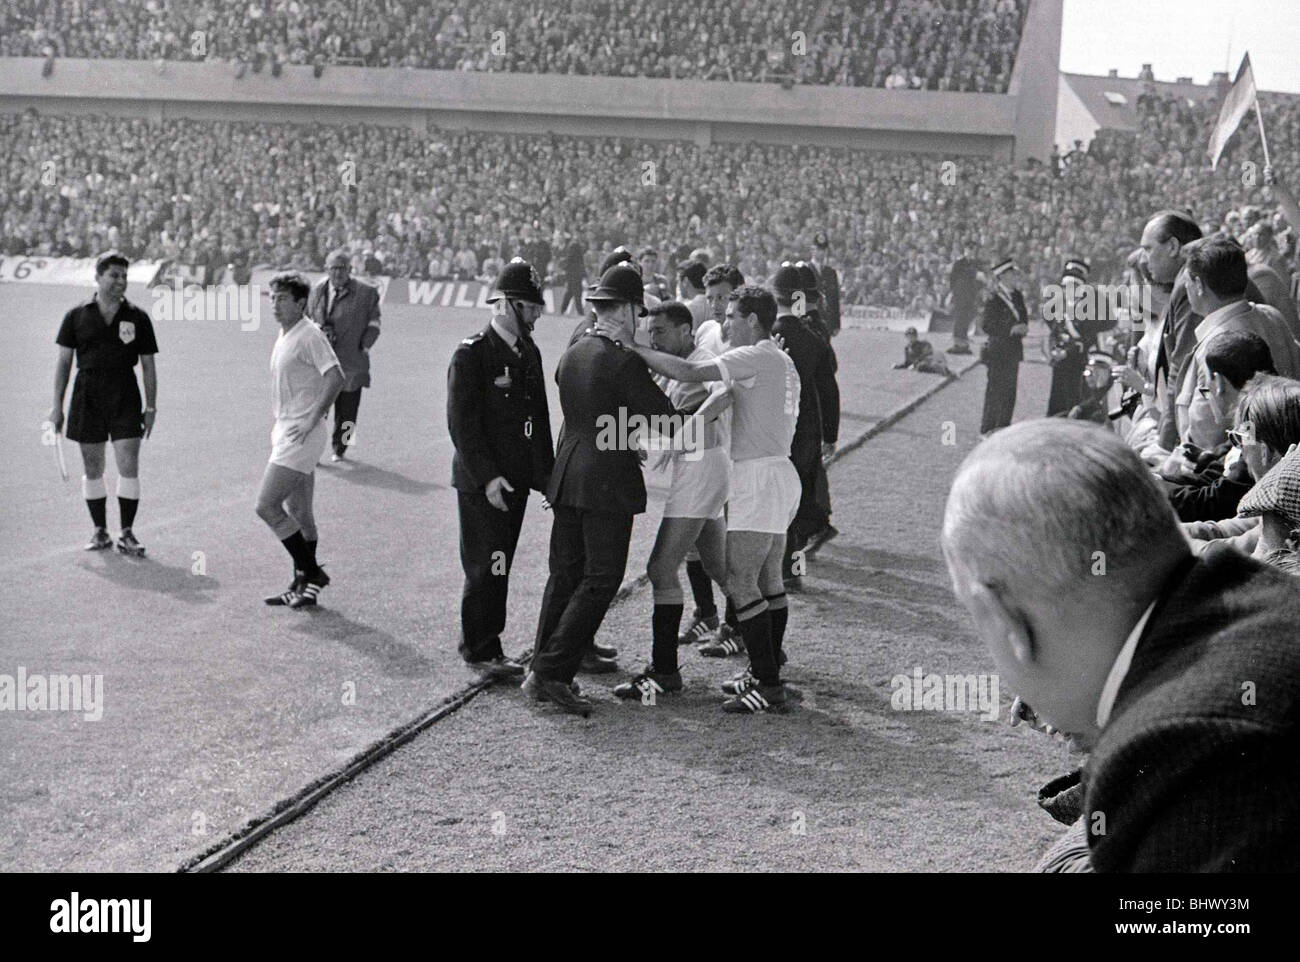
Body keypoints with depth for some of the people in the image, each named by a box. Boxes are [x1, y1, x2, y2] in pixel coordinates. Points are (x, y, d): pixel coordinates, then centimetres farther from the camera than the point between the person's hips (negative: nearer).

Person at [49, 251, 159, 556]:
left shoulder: (138, 318, 3)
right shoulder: (77, 316, 4)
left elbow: (148, 366, 7)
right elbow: (63, 361, 6)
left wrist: (151, 407, 2)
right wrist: (57, 406, 2)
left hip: (125, 399, -1)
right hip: (87, 398, 1)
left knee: (129, 466, -7)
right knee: (92, 469, 6)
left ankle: (126, 534, 3)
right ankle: (100, 531, 18)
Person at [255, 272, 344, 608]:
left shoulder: (310, 336, -14)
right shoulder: (285, 336, 15)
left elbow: (335, 378, -24)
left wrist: (311, 420, -24)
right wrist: (282, 423, 17)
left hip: (301, 437, -10)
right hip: (286, 433, 10)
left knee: (267, 505, -11)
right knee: (299, 513, 13)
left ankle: (310, 573, -2)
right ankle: (304, 583, 21)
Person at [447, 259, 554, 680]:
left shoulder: (529, 353, 12)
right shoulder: (471, 353, -12)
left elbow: (539, 419, 18)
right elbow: (462, 423, -15)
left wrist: (546, 473, 12)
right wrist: (487, 477, -20)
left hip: (516, 480, 7)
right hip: (481, 482, -7)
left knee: (499, 567, 13)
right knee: (487, 567, -4)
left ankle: (487, 644, 22)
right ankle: (480, 651, 7)